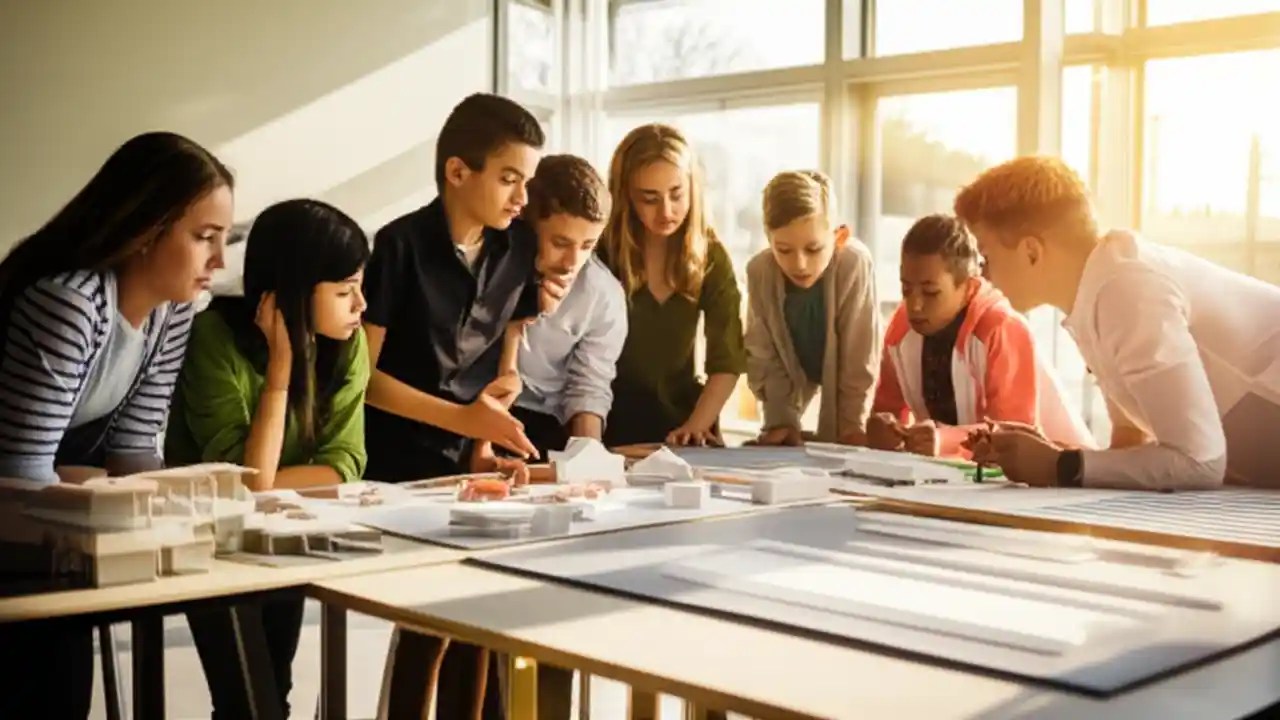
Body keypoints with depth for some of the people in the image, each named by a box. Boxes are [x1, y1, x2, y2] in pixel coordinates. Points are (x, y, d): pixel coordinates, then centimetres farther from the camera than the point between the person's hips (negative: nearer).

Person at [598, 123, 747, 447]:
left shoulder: (710, 256, -1)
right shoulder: (600, 252, -10)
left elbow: (728, 360, -2)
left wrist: (696, 426, -16)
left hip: (681, 413, 2)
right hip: (610, 422, -2)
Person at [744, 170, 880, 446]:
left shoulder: (855, 264, -37)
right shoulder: (759, 271, -29)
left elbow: (860, 360, -29)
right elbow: (764, 356, -17)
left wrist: (852, 428, -23)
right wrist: (781, 421, -21)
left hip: (843, 379, -2)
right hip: (798, 374, 2)